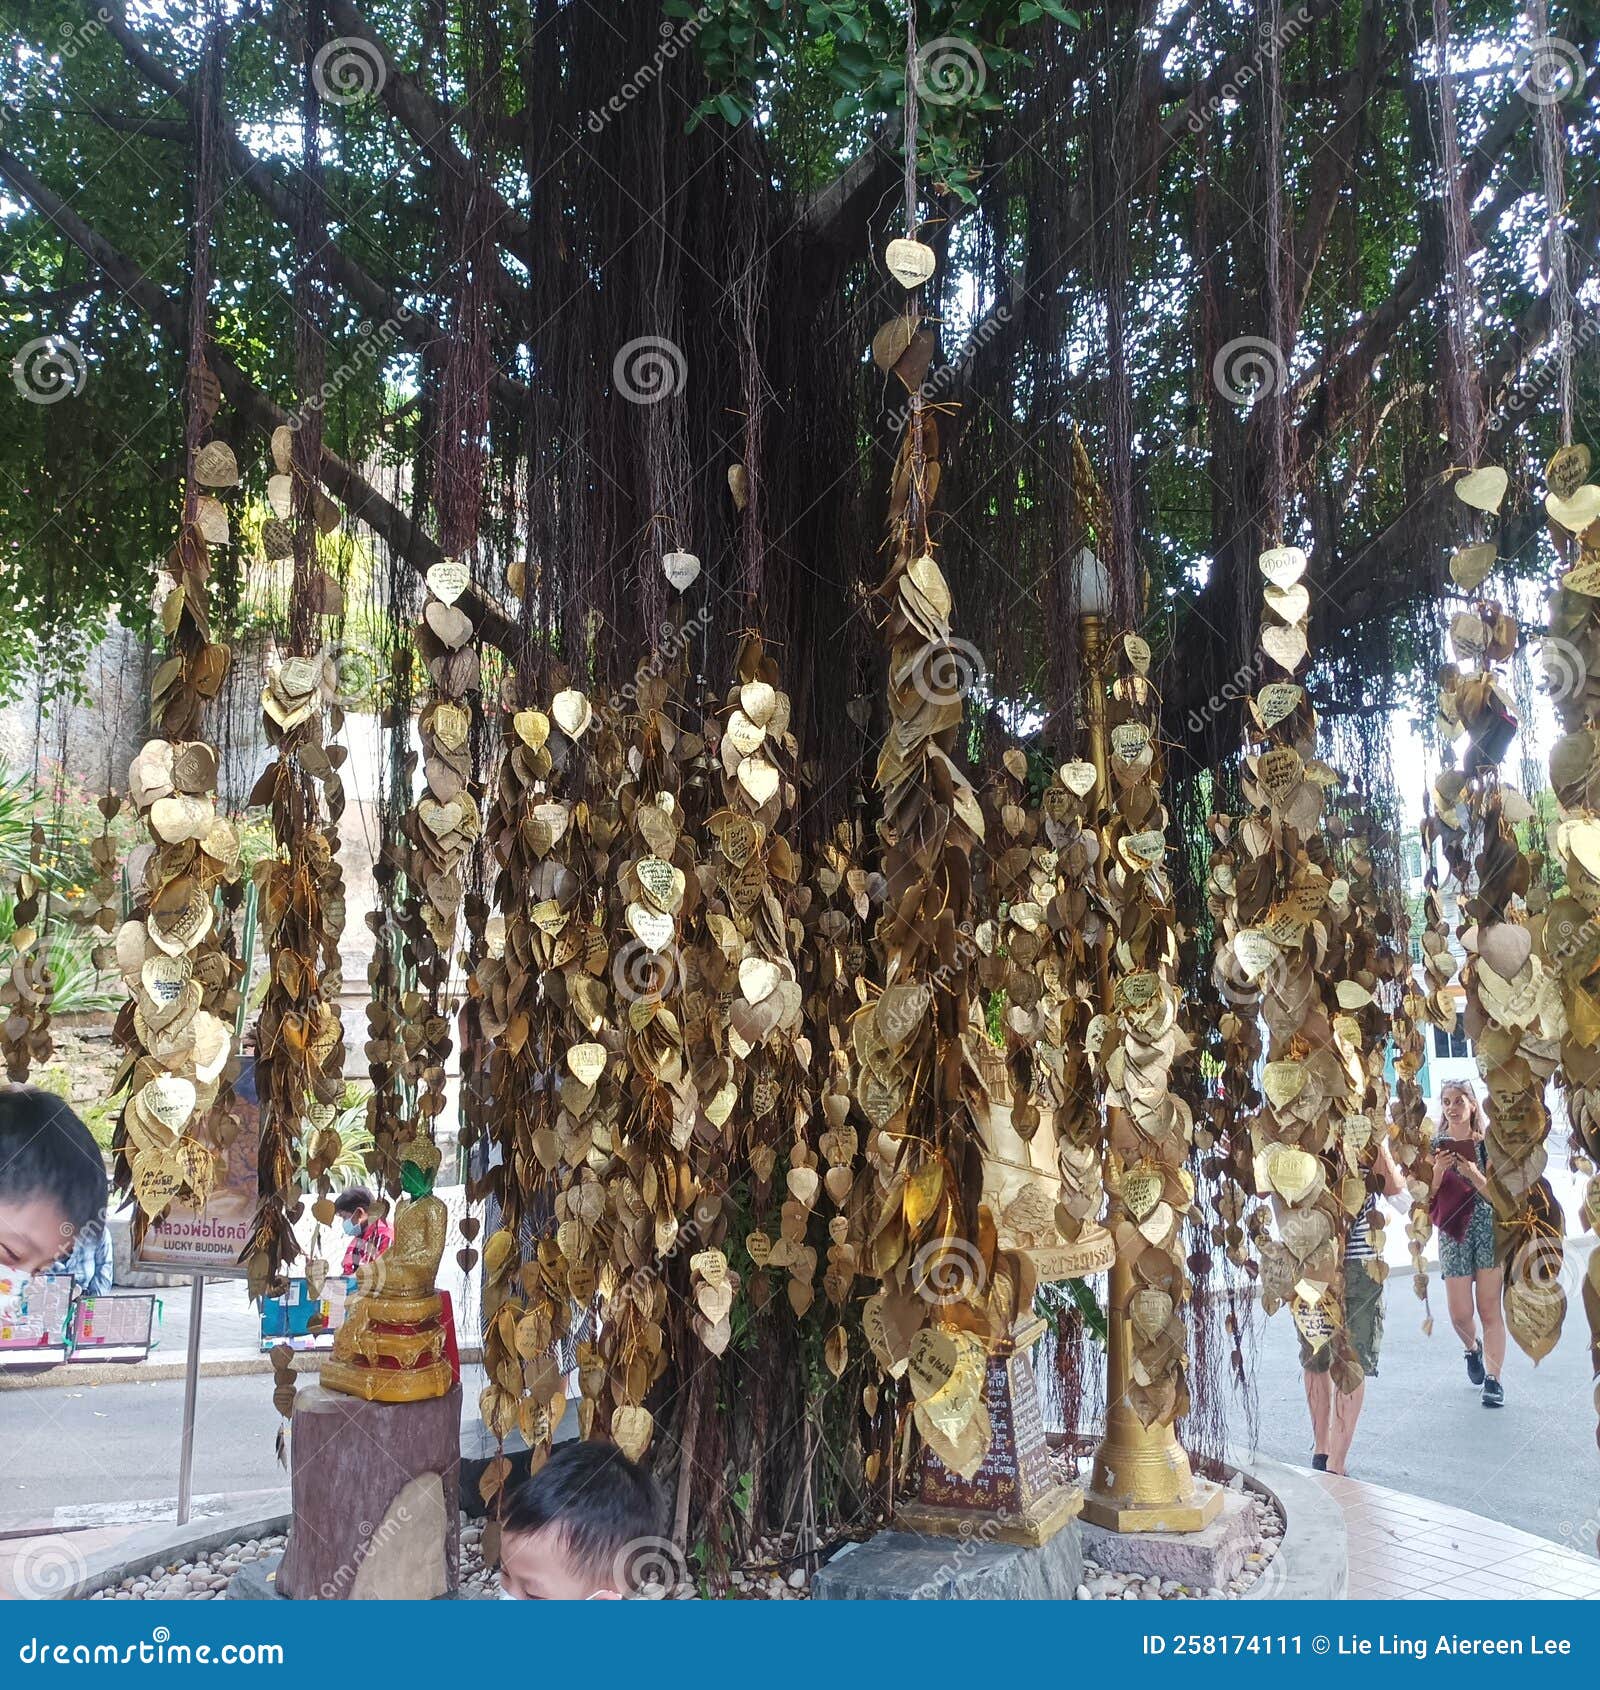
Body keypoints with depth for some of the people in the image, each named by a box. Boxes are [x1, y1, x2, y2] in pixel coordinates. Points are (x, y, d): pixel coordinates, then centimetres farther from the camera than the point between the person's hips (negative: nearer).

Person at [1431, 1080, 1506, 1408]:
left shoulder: (1486, 1144, 0)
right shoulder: (1436, 1145, 0)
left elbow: (1496, 1195, -3)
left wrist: (1473, 1173, -19)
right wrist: (1439, 1169, -18)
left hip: (1490, 1229, -1)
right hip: (1452, 1231, 1)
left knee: (1490, 1309, -2)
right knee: (1460, 1313, 4)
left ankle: (1493, 1378, 5)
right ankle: (1473, 1348, 36)